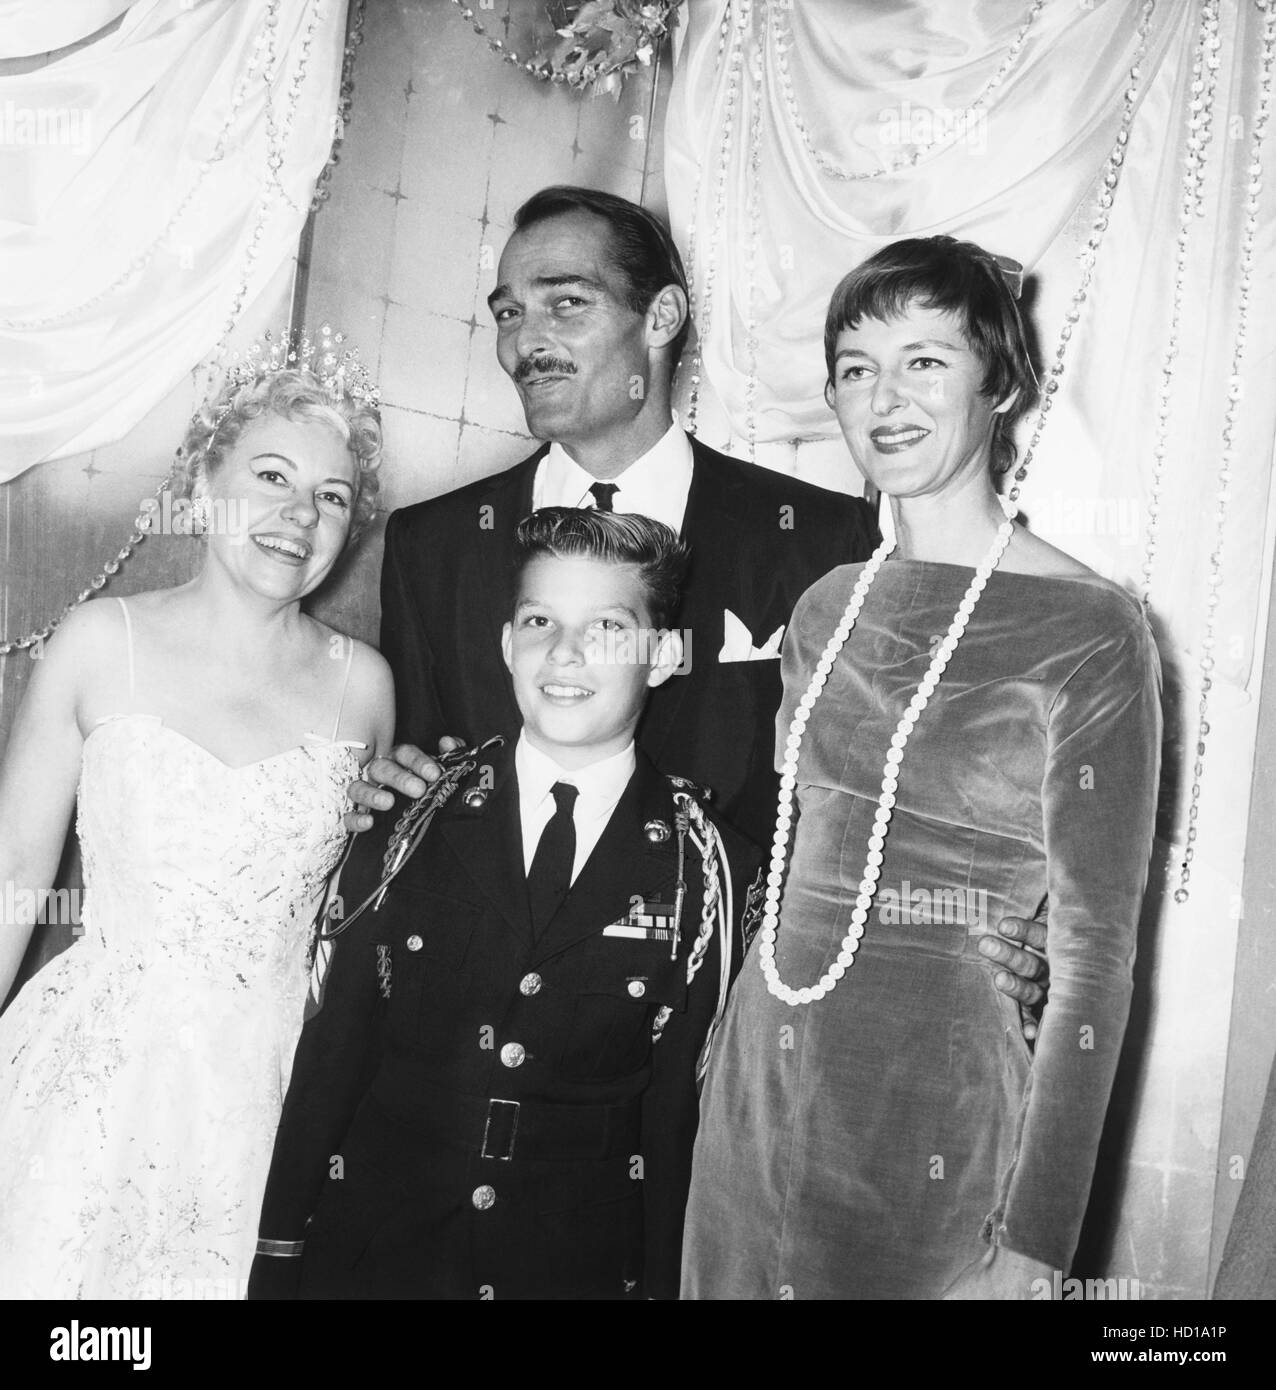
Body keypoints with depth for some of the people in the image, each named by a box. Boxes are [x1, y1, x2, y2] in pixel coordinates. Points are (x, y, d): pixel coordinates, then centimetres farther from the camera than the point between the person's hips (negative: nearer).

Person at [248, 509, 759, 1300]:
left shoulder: (716, 870, -7)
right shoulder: (412, 826, -3)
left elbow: (684, 1122, -3)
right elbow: (331, 1058, -1)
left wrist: (665, 1283, -3)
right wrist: (278, 1265, -2)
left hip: (585, 1266, -1)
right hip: (372, 1255, 1)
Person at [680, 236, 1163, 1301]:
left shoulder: (1090, 633, -13)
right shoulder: (829, 609, 5)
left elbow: (1093, 963, -12)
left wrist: (1029, 1250, -13)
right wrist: (732, 1047, 10)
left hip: (934, 1115, -5)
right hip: (756, 1077, 6)